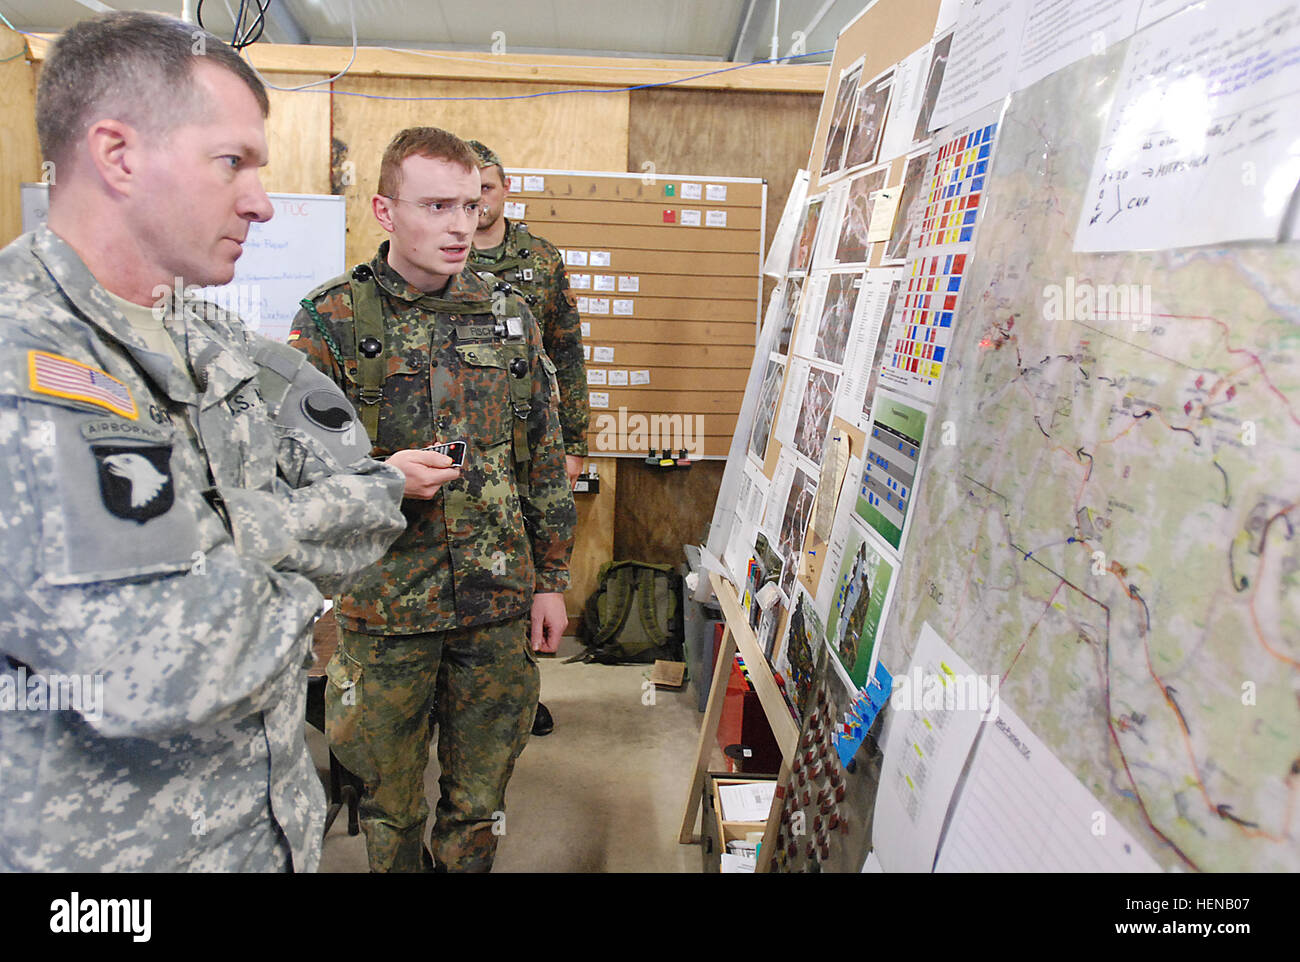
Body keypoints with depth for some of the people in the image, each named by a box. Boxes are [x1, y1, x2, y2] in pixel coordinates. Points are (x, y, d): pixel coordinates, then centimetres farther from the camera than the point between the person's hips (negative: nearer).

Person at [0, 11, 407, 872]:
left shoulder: (212, 338, 3)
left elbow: (370, 497, 0)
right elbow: (161, 665, -32)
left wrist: (212, 537, -16)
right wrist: (291, 580, -13)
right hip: (102, 842, -7)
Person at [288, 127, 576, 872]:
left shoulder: (511, 319, 4)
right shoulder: (332, 321, -5)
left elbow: (546, 463, 7)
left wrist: (552, 580, 6)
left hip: (499, 606, 2)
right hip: (384, 610, -2)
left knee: (481, 797, 17)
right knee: (391, 798, 17)